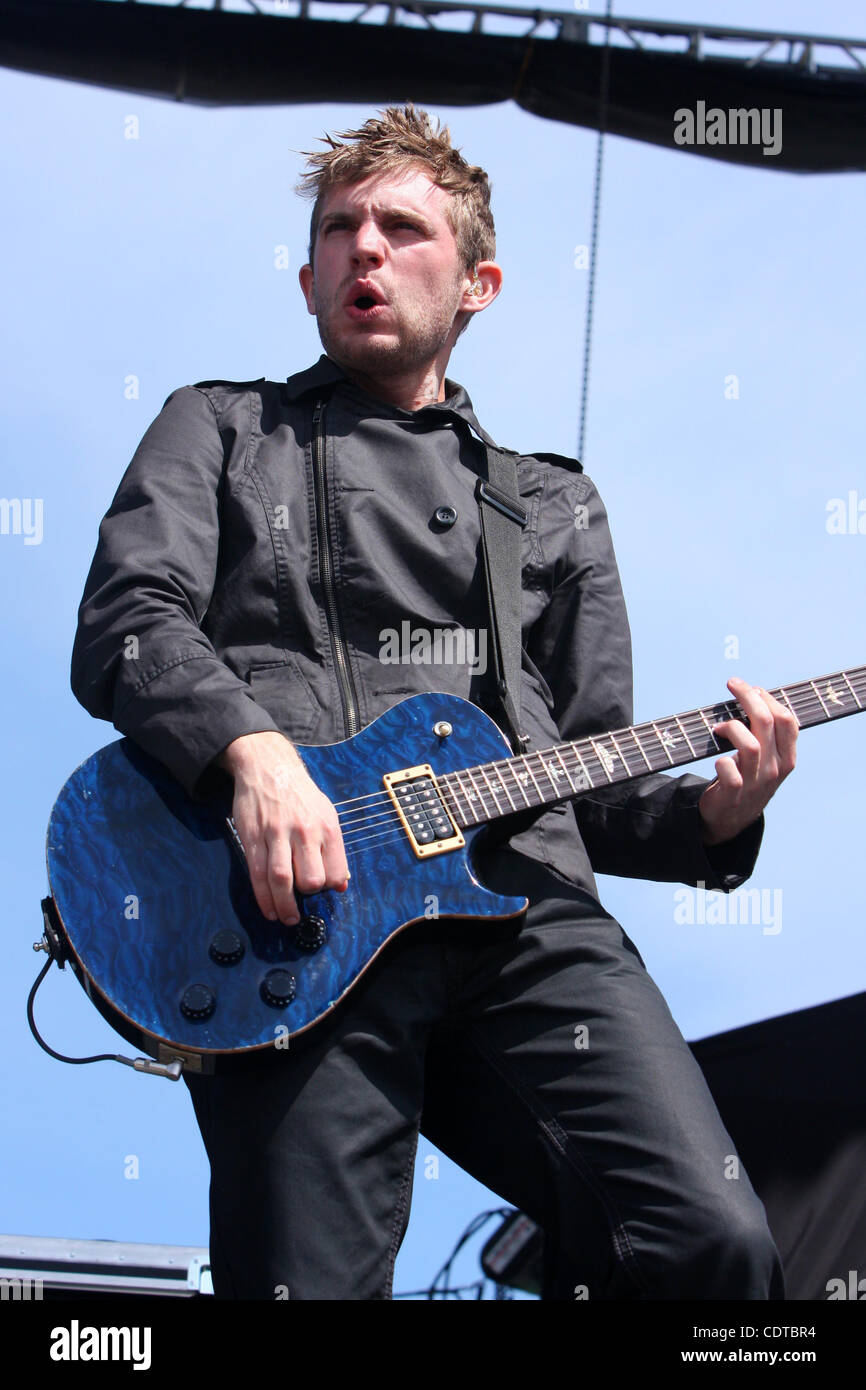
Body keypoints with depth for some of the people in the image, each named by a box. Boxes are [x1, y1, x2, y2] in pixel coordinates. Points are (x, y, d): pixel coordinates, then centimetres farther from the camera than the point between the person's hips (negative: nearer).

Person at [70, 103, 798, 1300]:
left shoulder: (553, 506, 28)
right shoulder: (220, 429, 22)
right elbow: (124, 625, 3)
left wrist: (710, 816, 3)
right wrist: (254, 747, -17)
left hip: (525, 910, 2)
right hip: (286, 914, -2)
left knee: (713, 1241, -18)